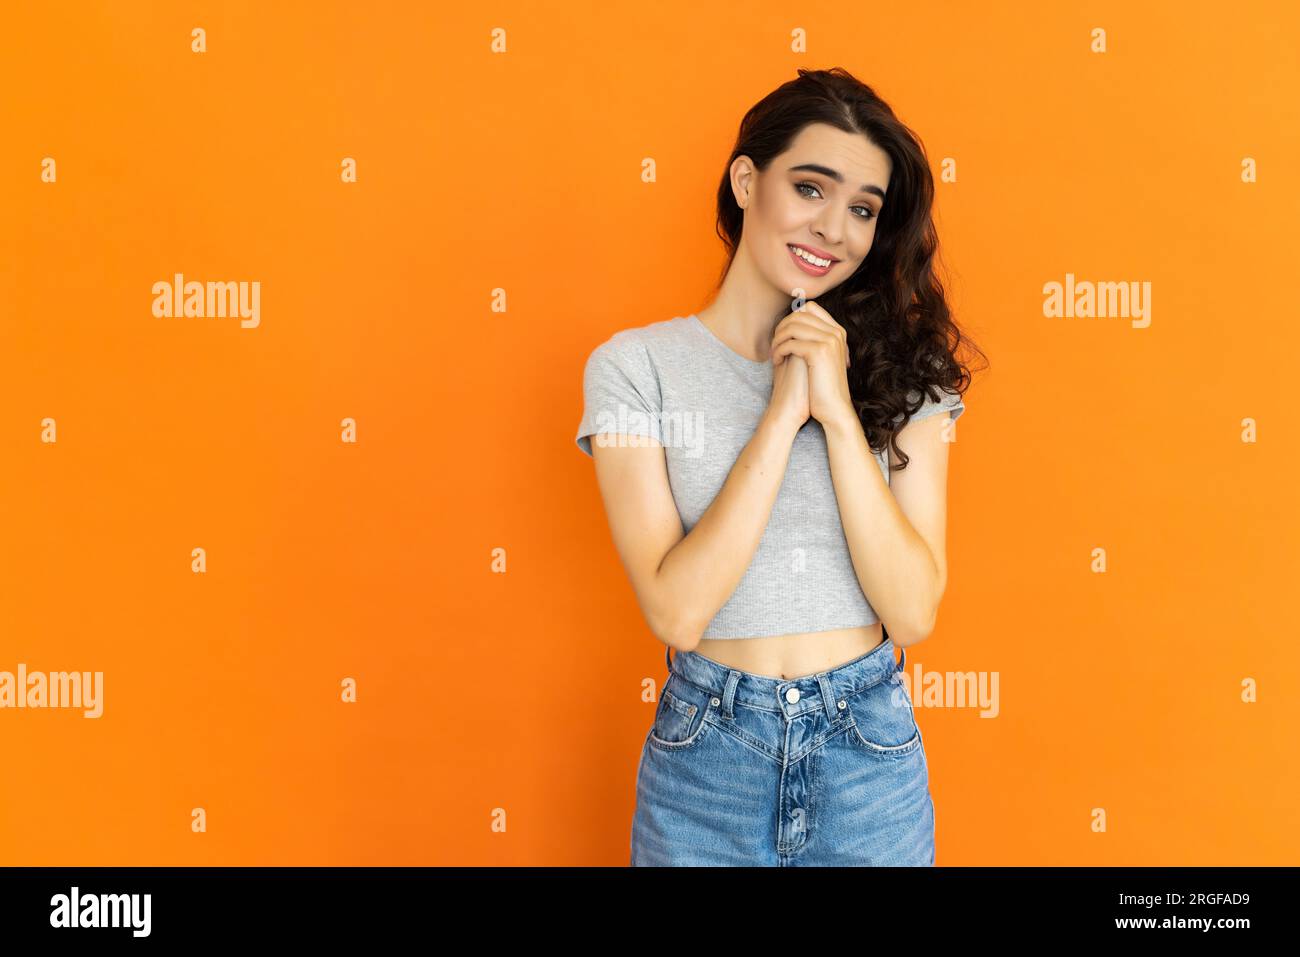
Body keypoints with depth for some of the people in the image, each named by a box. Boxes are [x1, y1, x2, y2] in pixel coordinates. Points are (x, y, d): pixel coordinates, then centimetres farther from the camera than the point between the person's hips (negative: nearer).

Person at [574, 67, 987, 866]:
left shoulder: (904, 372, -2)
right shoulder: (635, 365, -8)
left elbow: (913, 613, -10)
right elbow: (678, 611, -16)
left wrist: (839, 411, -18)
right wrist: (783, 412, -19)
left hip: (870, 750, 2)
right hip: (707, 754, -1)